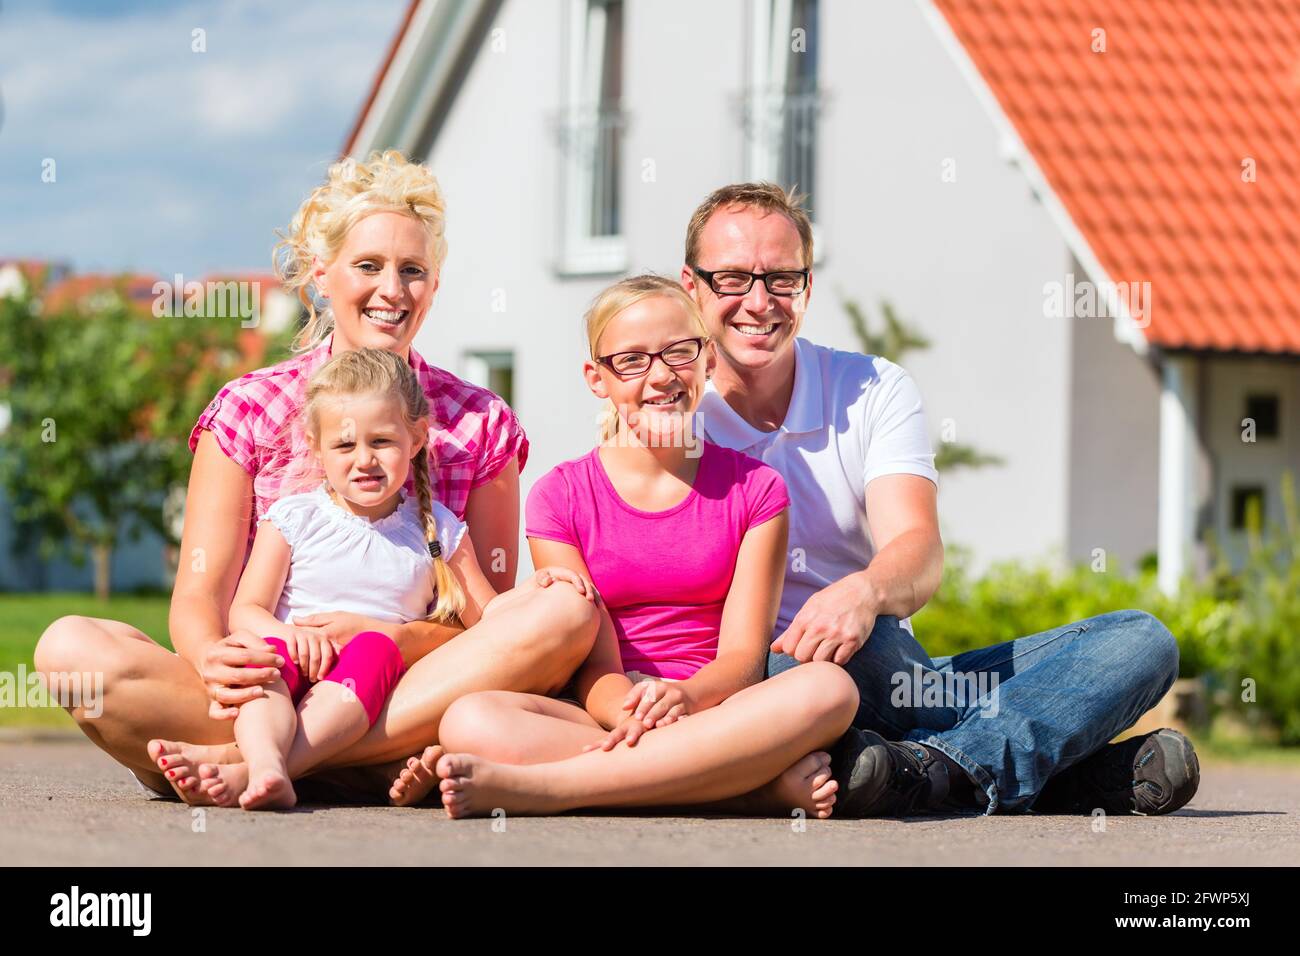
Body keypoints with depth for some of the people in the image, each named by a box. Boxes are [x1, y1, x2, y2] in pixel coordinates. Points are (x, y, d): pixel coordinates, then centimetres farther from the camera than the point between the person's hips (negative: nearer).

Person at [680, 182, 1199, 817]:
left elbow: (920, 553, -10)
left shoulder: (875, 392, 6)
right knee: (866, 651, -38)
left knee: (1140, 641, -13)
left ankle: (926, 769, -37)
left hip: (910, 690, 4)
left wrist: (866, 590, -36)